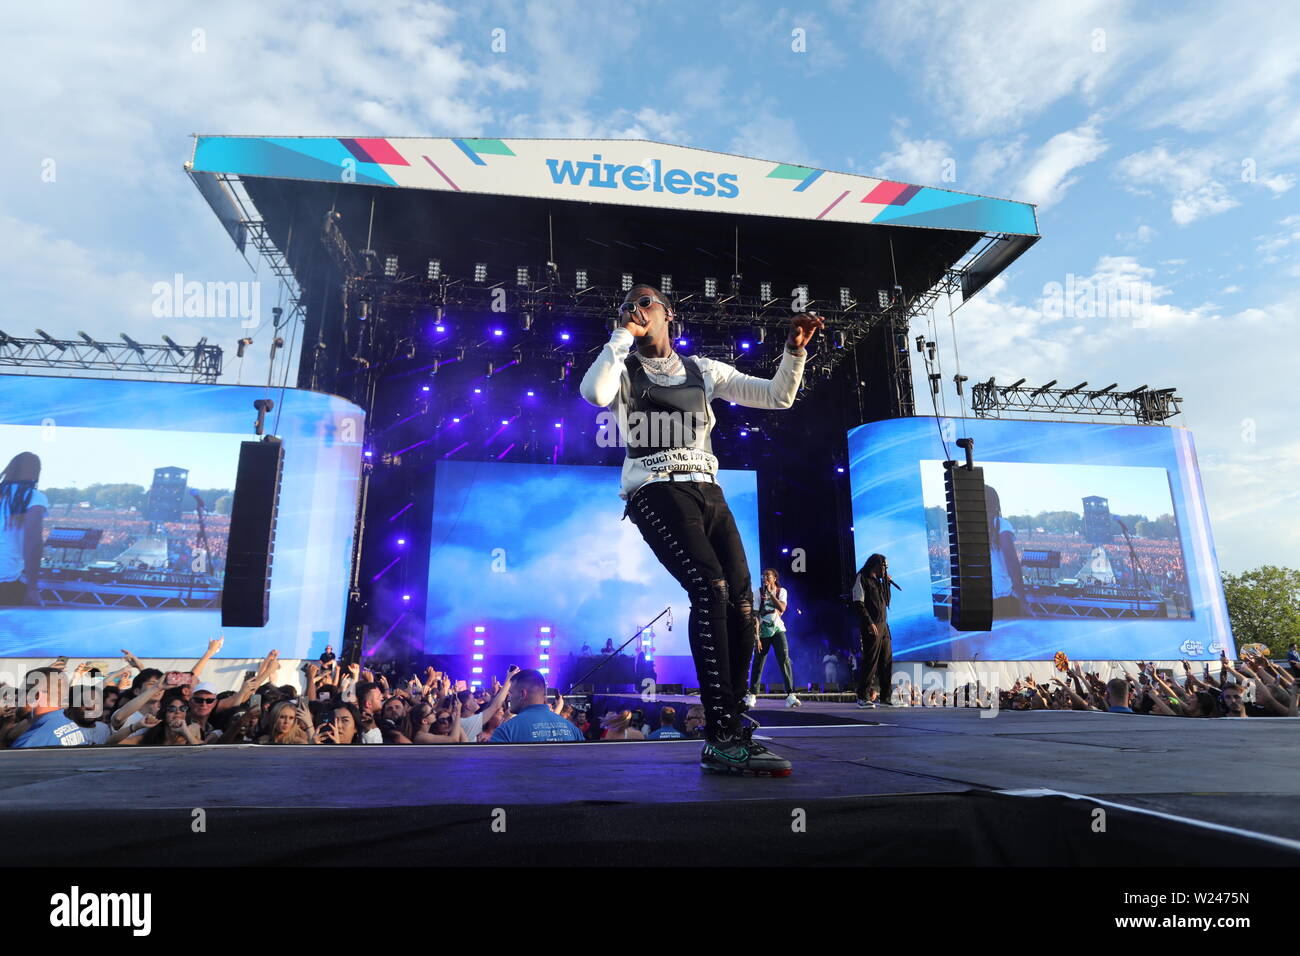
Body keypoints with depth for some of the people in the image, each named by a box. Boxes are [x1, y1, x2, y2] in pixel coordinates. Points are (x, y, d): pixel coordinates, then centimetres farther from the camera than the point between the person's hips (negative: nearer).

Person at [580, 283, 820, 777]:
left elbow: (778, 396, 18)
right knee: (710, 587, -26)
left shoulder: (703, 370, 19)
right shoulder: (623, 368, 9)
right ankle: (723, 739, -23)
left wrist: (794, 350, 2)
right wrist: (623, 335, -7)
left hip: (707, 491, 5)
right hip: (656, 491, -5)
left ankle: (727, 730, 6)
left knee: (741, 601, -8)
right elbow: (594, 393, -17)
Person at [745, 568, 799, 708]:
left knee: (784, 660, -13)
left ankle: (790, 695, -14)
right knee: (757, 663, 1)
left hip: (778, 630, 1)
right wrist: (756, 637, -14)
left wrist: (770, 592, -19)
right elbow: (755, 615, -8)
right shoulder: (759, 592, -4)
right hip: (763, 632, 0)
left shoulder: (781, 591, 1)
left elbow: (782, 608, -17)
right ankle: (752, 695, 12)